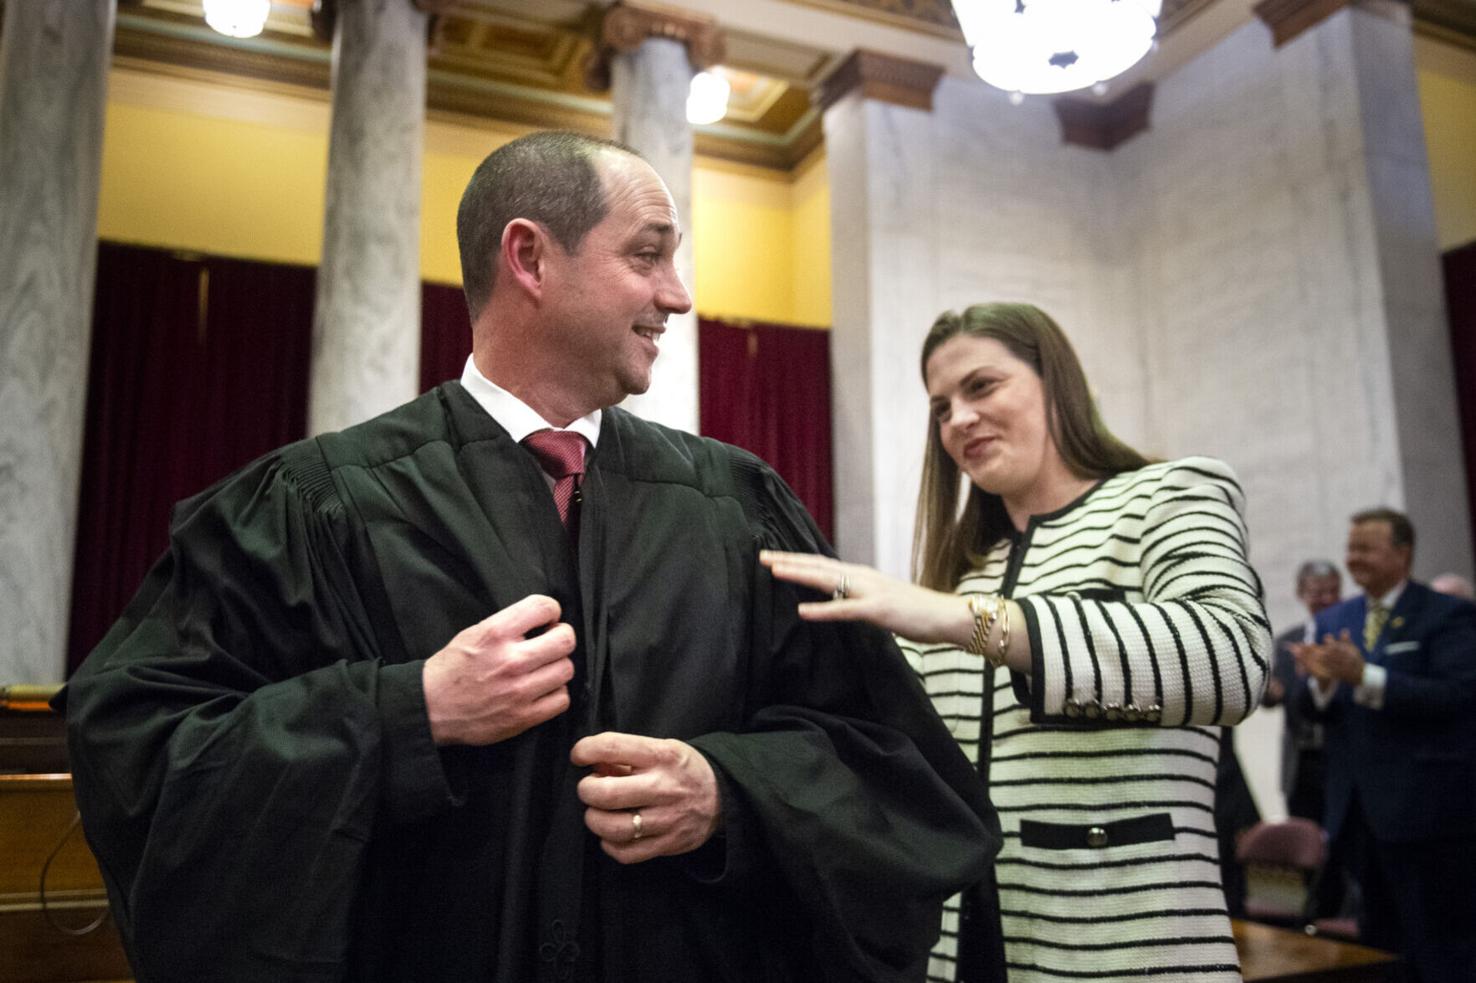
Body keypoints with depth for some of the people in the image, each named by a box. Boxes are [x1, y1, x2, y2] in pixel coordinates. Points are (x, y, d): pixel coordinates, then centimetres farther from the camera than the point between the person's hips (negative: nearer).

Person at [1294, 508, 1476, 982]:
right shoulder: (1333, 620, 10)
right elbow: (1313, 709, 7)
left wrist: (1364, 676, -27)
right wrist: (1322, 681, -16)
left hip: (1424, 809, -6)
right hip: (1358, 809, 6)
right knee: (1379, 940, 18)